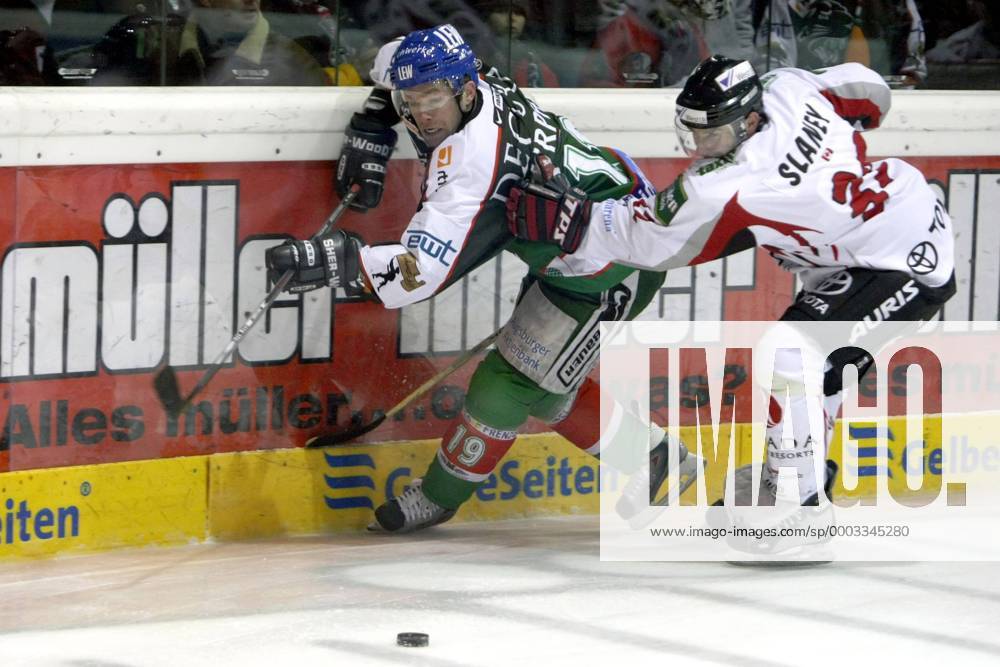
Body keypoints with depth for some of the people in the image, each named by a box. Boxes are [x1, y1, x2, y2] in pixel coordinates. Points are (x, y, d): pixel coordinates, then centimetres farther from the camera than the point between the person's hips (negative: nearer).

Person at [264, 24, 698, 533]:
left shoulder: (474, 158, -35)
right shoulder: (477, 87, -9)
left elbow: (426, 270, -41)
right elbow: (393, 64, 15)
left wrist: (331, 262, -48)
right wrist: (371, 131, 5)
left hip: (610, 274, -10)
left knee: (509, 382, -7)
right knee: (542, 384, 18)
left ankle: (438, 496, 12)